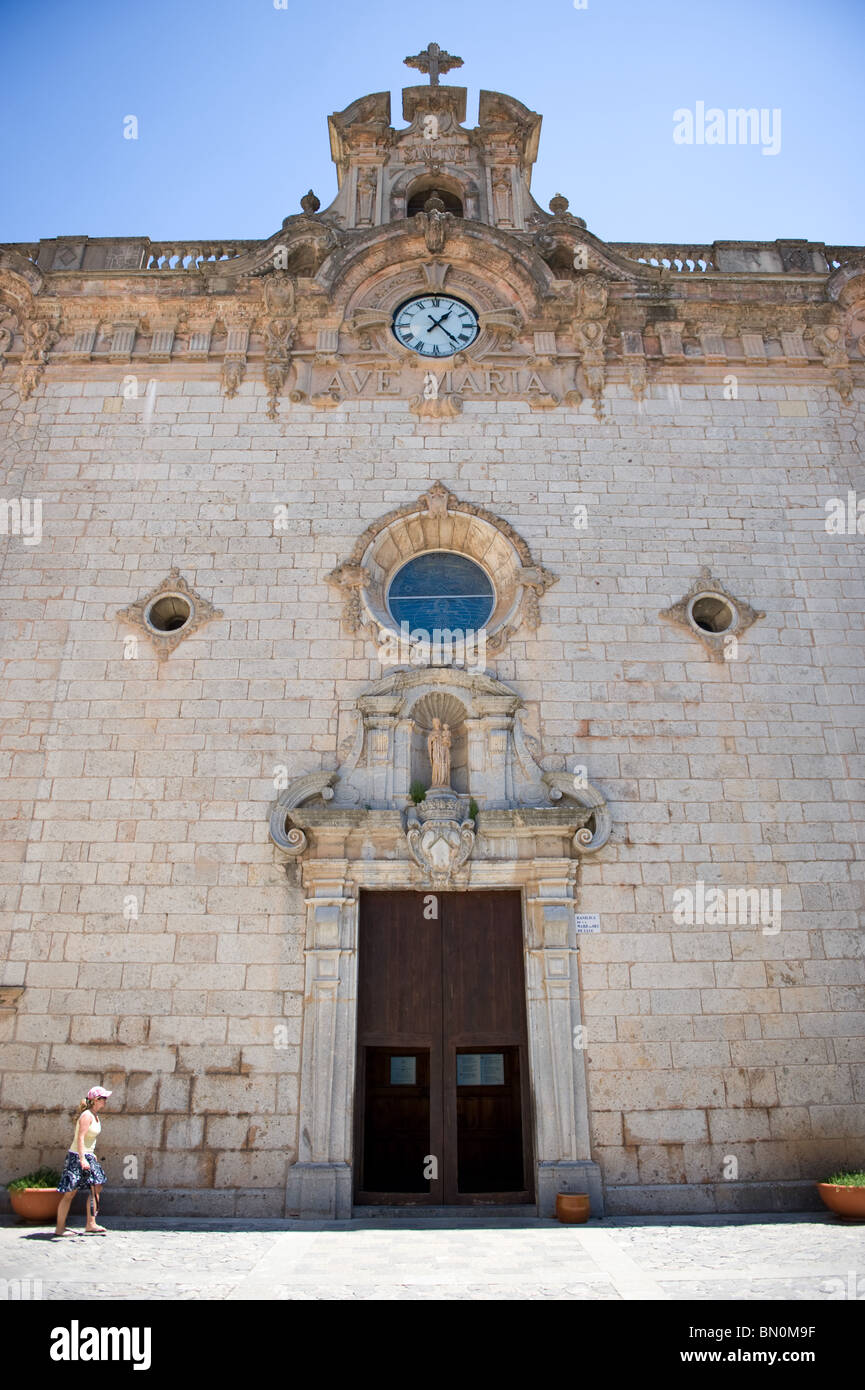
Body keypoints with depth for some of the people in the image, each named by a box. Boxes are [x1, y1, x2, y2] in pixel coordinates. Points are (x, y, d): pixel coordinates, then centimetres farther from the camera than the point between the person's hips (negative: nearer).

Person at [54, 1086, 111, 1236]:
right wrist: (82, 1159, -30)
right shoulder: (87, 1115, -17)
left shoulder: (95, 1115, 11)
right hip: (77, 1157, -9)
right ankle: (60, 1228, 7)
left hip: (87, 1157, 9)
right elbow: (80, 1137, -24)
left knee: (96, 1188, 6)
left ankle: (90, 1224, 11)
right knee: (70, 1192, -2)